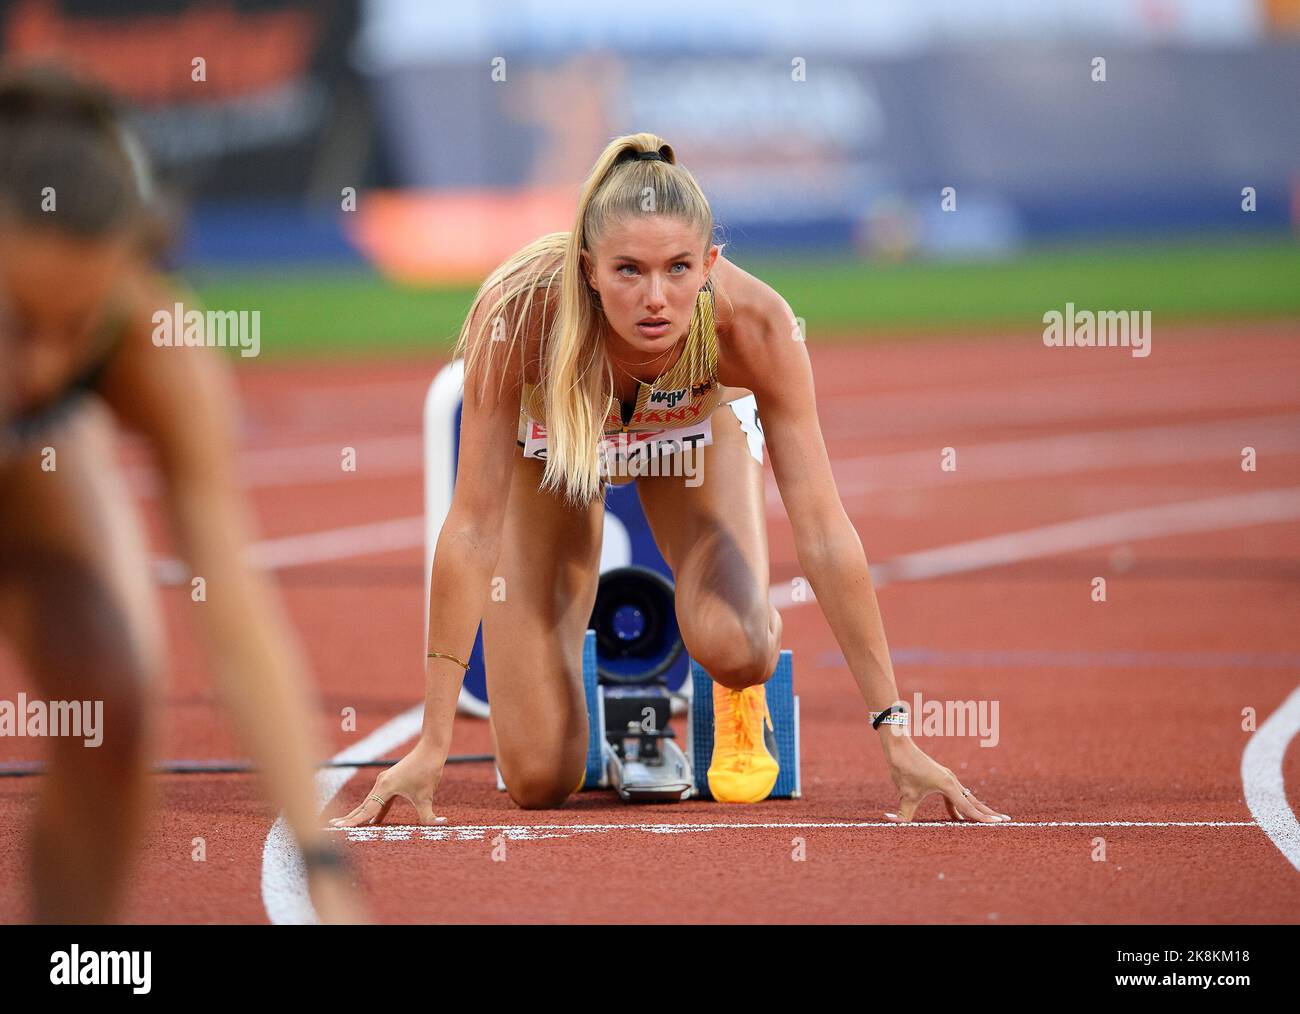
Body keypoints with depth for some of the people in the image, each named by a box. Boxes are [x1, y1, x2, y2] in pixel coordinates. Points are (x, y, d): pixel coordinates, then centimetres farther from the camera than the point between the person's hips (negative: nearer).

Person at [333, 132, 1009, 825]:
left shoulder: (754, 322, -37)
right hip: (553, 446, 0)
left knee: (730, 649, -31)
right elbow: (472, 527, -36)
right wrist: (432, 744, -37)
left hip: (695, 431, 0)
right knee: (539, 780, -7)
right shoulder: (521, 313, -41)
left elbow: (822, 529, -32)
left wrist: (894, 734, -34)